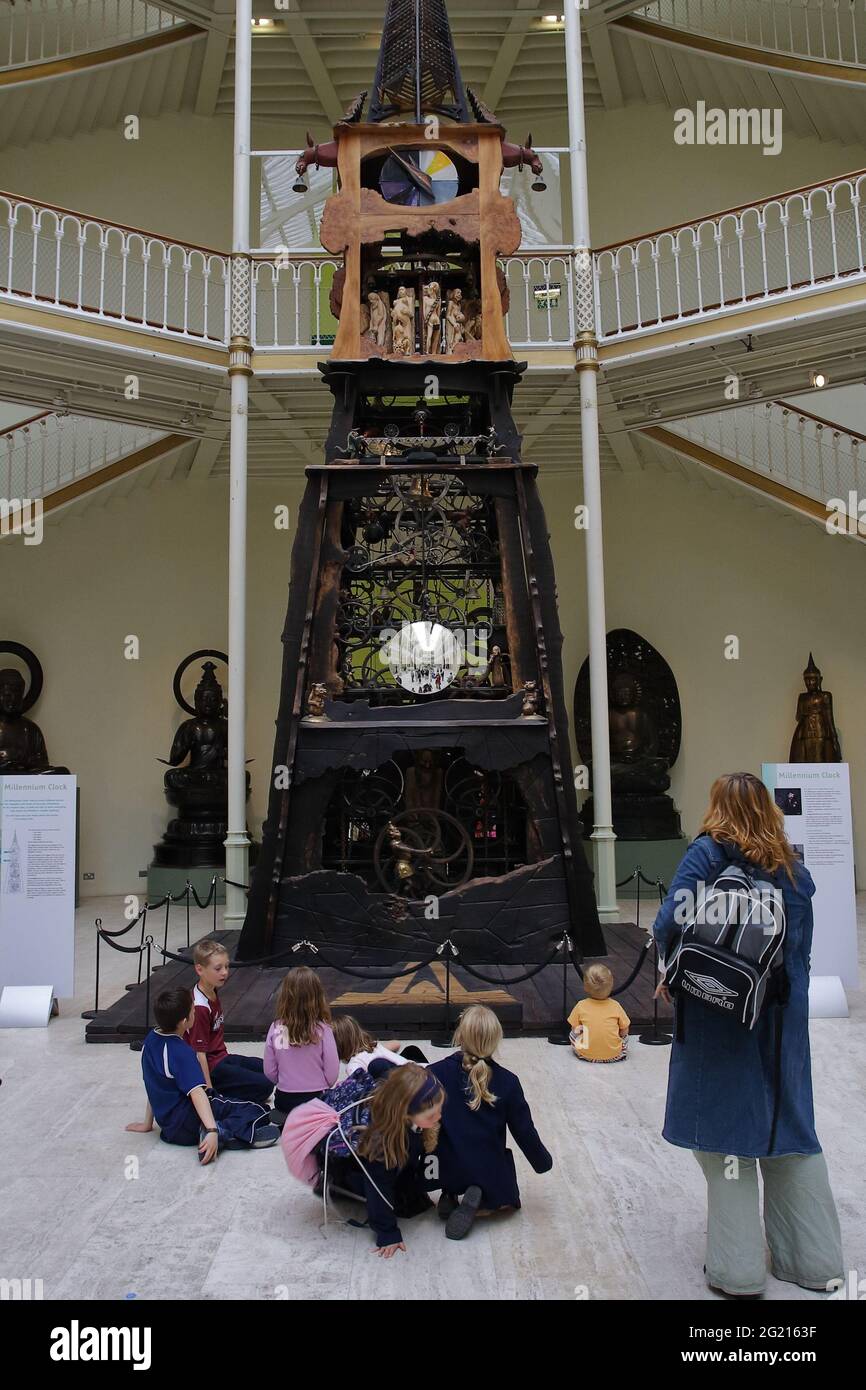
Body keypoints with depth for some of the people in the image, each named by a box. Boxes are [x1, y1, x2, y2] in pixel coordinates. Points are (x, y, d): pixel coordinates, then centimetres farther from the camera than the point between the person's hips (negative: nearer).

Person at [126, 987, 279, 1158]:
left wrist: (147, 1123, 23)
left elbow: (155, 1087, 15)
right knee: (258, 1112, -13)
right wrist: (212, 1131, -43)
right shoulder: (181, 1053, -21)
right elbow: (196, 1092, -34)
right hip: (189, 1121, -9)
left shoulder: (150, 1039, 4)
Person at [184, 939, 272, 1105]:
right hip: (211, 1068, -10)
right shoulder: (200, 1007, -25)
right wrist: (209, 1092, -23)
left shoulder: (213, 993, 4)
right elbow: (199, 1052, -24)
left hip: (221, 1057, 10)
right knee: (264, 1085, -15)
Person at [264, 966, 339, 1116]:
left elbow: (269, 1073, -2)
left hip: (284, 1099, 4)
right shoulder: (323, 1030, -17)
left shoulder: (275, 1029, -10)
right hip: (317, 1099, -3)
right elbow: (332, 1074, -11)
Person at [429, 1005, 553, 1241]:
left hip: (445, 1170, 1)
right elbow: (524, 1131, -3)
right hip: (489, 1172, -1)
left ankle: (449, 1195, 6)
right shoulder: (507, 1082, -14)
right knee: (509, 1202, 30)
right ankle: (481, 1201, -2)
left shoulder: (434, 1074, -17)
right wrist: (543, 1162, 15)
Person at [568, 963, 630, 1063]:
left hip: (586, 1055, -1)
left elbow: (575, 1028, 2)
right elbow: (624, 1031, 2)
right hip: (614, 1055, 1)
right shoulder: (615, 1006, -6)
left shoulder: (580, 1006, -7)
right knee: (624, 1036, 28)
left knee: (572, 1033, 24)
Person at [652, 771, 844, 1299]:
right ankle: (816, 1261, 24)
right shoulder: (795, 869, 5)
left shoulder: (707, 853, -9)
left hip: (716, 1011, -4)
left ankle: (739, 1269, 12)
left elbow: (669, 923, -18)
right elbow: (802, 948, 9)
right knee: (790, 1124, 15)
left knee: (726, 1129, 6)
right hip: (783, 1017, 4)